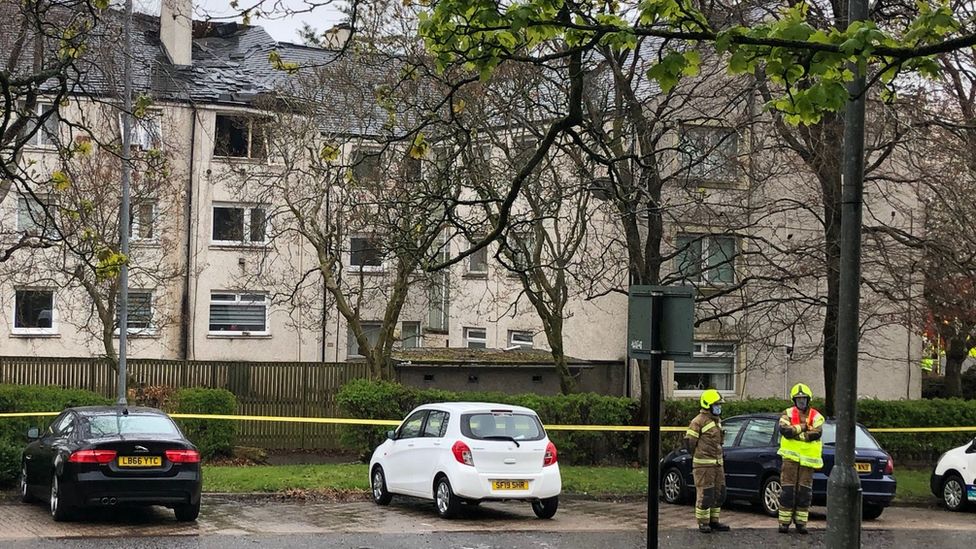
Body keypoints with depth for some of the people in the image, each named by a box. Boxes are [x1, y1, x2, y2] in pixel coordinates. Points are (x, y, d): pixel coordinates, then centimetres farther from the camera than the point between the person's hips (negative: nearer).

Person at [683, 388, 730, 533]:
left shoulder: (717, 420, 17)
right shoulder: (699, 421, -12)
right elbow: (689, 441, -11)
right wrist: (697, 456, -2)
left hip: (717, 463, 9)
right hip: (703, 464, -9)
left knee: (719, 494, 11)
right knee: (705, 494, -7)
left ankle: (714, 521, 20)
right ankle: (703, 523, 1)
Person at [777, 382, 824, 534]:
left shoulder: (816, 416, 6)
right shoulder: (788, 414, 5)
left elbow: (817, 433, -13)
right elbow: (784, 429, -14)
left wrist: (795, 433, -12)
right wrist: (802, 427, -10)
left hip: (808, 459, 1)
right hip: (791, 457, -1)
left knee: (805, 492, 3)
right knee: (787, 491, -2)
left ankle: (801, 522, 10)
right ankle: (784, 522, 2)